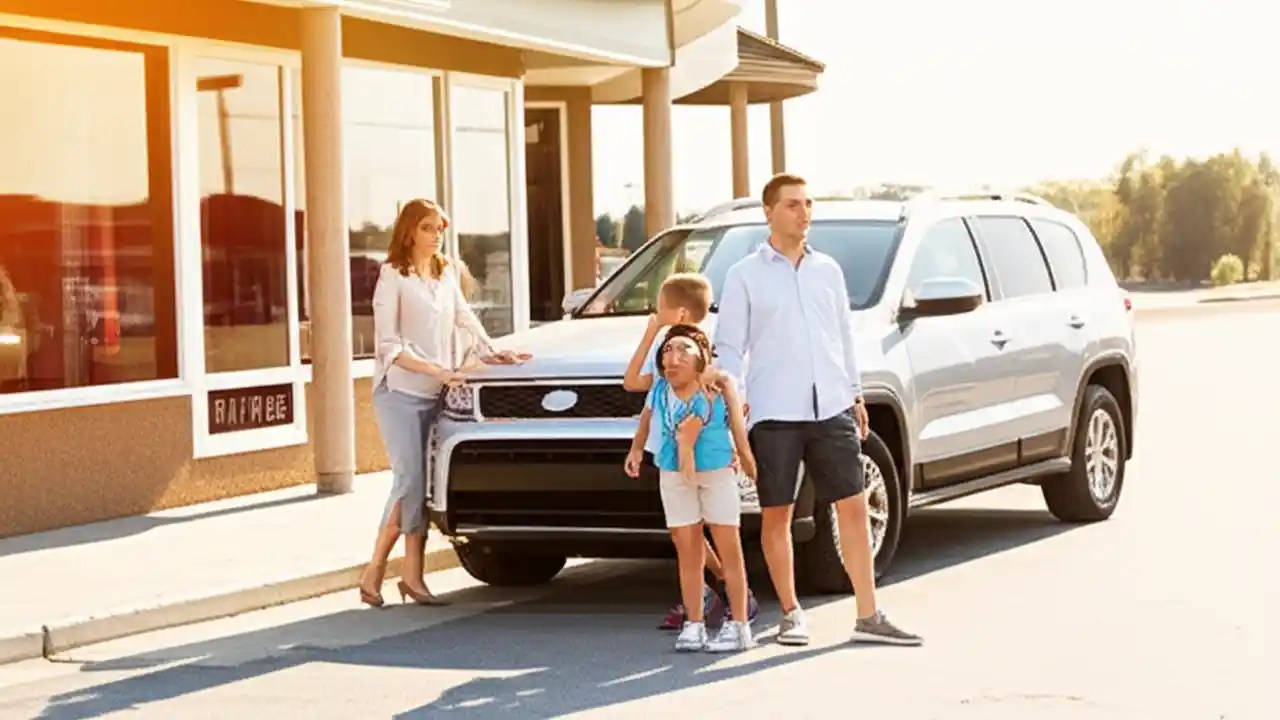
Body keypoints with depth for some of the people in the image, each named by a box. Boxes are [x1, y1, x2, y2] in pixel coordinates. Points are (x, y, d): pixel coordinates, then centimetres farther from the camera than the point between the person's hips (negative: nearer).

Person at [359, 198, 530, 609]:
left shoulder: (446, 273, 13)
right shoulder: (393, 276, -6)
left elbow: (463, 316, 27)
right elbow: (388, 345, -11)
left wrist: (490, 351, 15)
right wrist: (434, 370, -19)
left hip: (435, 394, 6)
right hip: (399, 393, -6)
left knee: (424, 485, 3)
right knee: (409, 481, -14)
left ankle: (413, 577, 6)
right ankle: (374, 573, -5)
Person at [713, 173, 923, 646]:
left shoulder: (828, 270, 13)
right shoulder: (745, 276, 1)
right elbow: (729, 347, 0)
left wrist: (856, 395, 16)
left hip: (832, 408, 4)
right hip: (774, 412, -3)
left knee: (854, 507, 1)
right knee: (776, 515, 2)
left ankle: (868, 616, 4)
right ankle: (791, 614, 15)